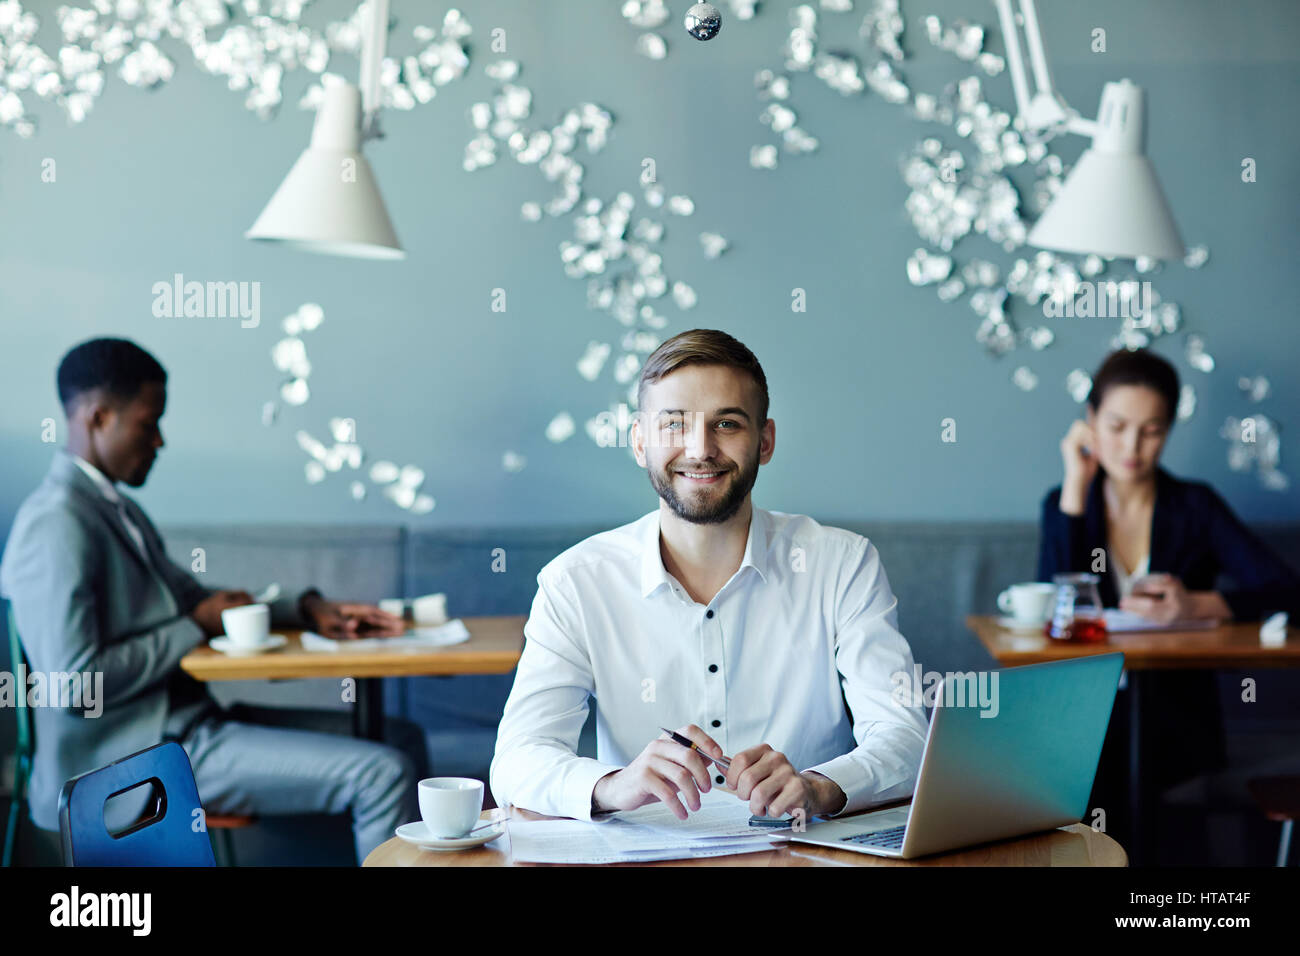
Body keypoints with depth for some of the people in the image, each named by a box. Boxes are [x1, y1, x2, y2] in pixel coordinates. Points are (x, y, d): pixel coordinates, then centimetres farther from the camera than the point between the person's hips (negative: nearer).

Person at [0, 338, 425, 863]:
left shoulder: (117, 509, 16)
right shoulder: (56, 524, -16)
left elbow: (195, 600, 23)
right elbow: (75, 681, -23)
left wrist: (308, 611, 7)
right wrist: (199, 627, -12)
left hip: (186, 718, 10)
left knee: (403, 741, 9)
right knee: (383, 772, -19)